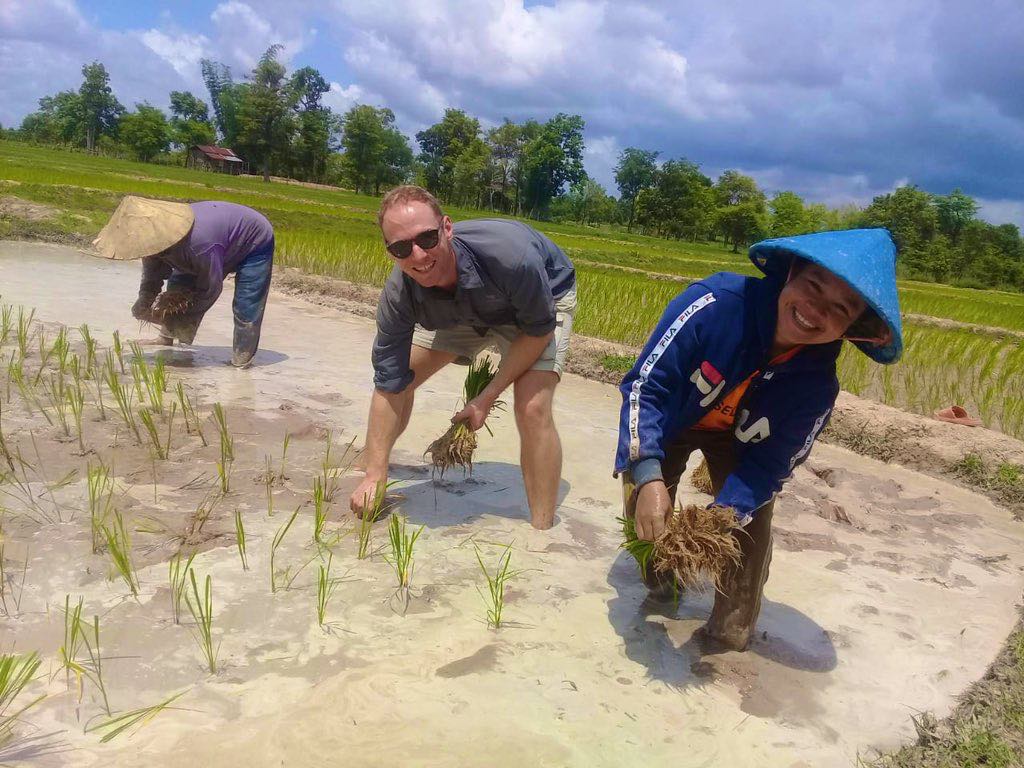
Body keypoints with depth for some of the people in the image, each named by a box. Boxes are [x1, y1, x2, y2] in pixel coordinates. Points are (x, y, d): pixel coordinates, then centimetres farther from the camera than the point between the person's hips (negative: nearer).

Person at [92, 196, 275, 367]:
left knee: (245, 307, -18)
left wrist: (179, 317, -23)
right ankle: (166, 339, 17)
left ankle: (241, 360, -4)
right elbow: (152, 278, -4)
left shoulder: (199, 244, -44)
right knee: (178, 285, 6)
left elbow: (211, 288, -29)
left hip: (255, 241, -8)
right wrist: (143, 302, -22)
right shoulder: (155, 236, -19)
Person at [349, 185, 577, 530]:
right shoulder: (399, 293, -29)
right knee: (402, 376, 5)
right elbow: (388, 385, -22)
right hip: (464, 308, 4)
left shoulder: (510, 256, -44)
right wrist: (375, 475, -23)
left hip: (542, 300, -4)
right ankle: (365, 465, 35)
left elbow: (538, 329, -26)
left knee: (532, 408, -26)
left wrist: (488, 397, -26)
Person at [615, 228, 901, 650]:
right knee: (646, 511, -9)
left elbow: (768, 465, -19)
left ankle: (732, 633, 14)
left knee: (750, 522, -9)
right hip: (670, 422, -1)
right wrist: (649, 477, -45)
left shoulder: (817, 386, -29)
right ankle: (661, 585, 24)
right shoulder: (716, 303, -39)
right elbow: (644, 385, -34)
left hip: (739, 440, 2)